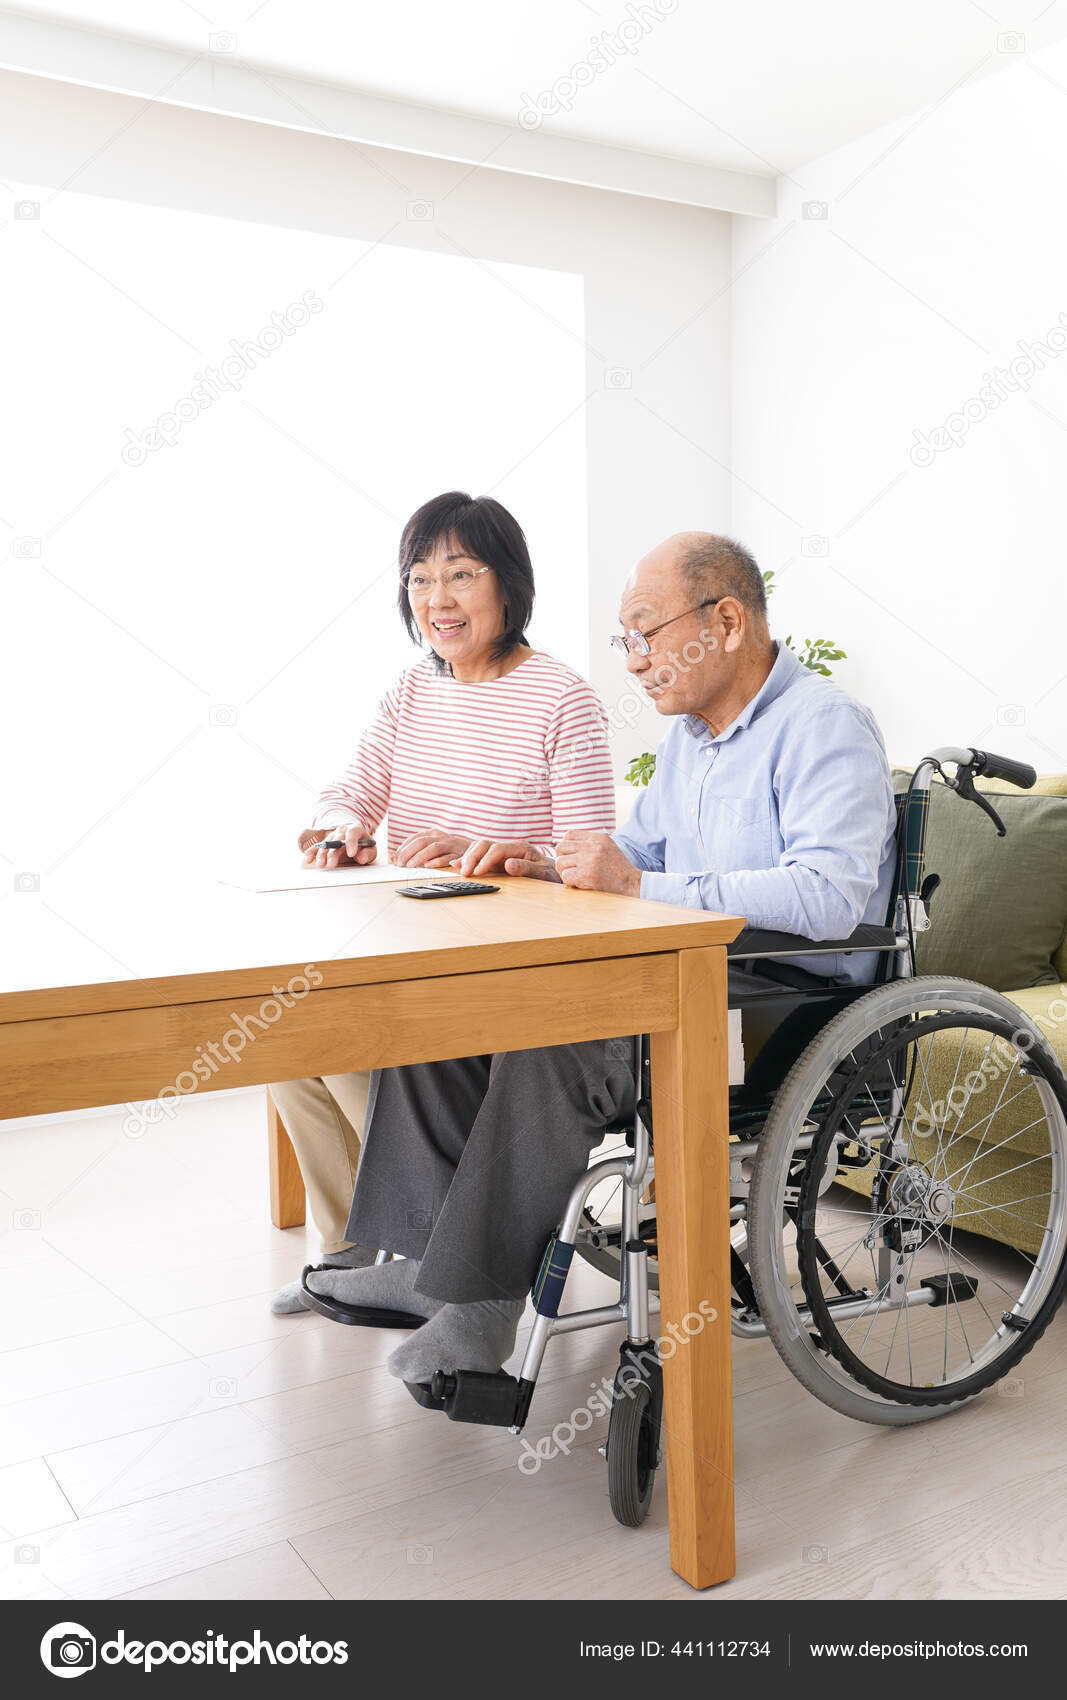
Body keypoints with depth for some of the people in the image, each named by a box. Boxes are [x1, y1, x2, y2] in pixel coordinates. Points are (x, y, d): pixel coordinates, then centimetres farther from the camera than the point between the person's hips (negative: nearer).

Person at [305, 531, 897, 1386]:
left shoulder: (825, 727, -13)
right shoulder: (688, 729, 17)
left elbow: (827, 897, -28)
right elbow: (640, 852, 26)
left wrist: (638, 884, -27)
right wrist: (548, 866, 5)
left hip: (784, 1001, -9)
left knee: (549, 1036, -31)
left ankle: (481, 1304, -17)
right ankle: (428, 1258, -2)